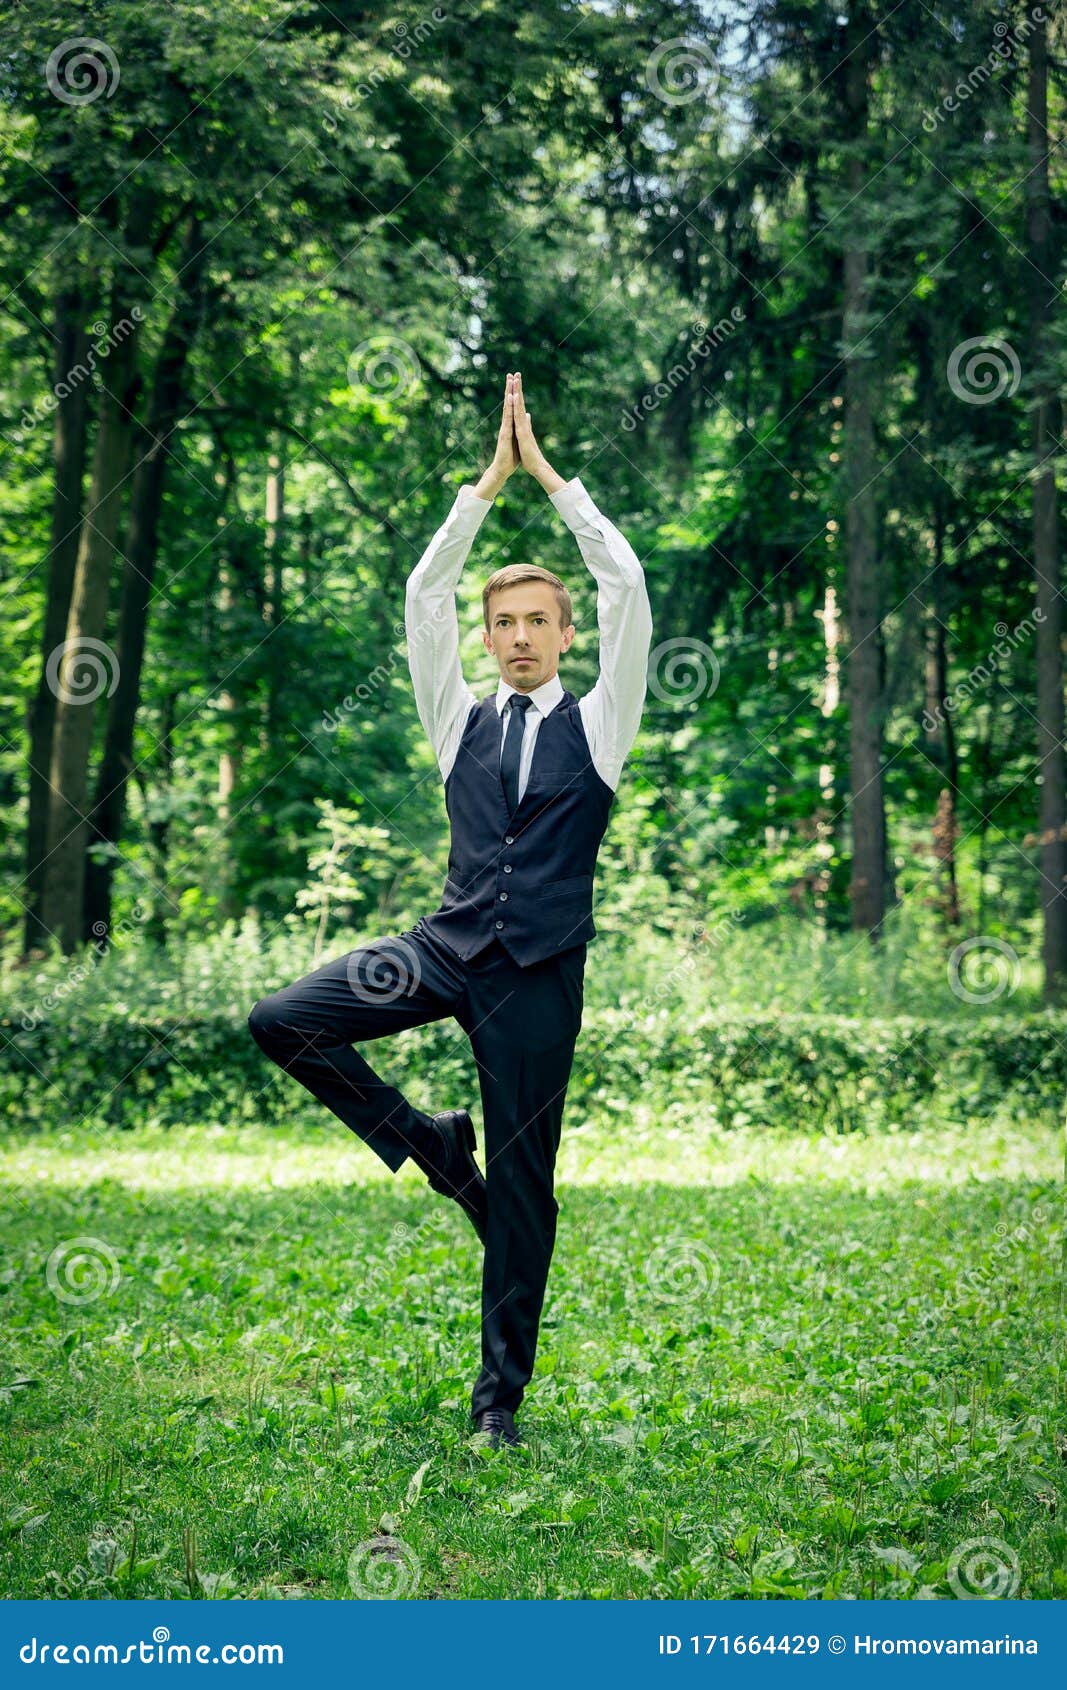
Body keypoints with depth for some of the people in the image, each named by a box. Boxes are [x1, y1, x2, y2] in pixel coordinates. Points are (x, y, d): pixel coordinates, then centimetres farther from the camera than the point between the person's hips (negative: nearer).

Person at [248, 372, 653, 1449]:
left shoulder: (595, 725, 6)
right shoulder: (462, 725, 11)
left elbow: (626, 589, -3)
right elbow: (422, 597, 3)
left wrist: (551, 476, -1)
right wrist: (488, 483, 0)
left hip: (539, 975, -2)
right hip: (448, 948, 2)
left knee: (523, 1187, 0)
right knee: (283, 1020, -17)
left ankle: (500, 1393, 11)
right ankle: (426, 1143, 3)